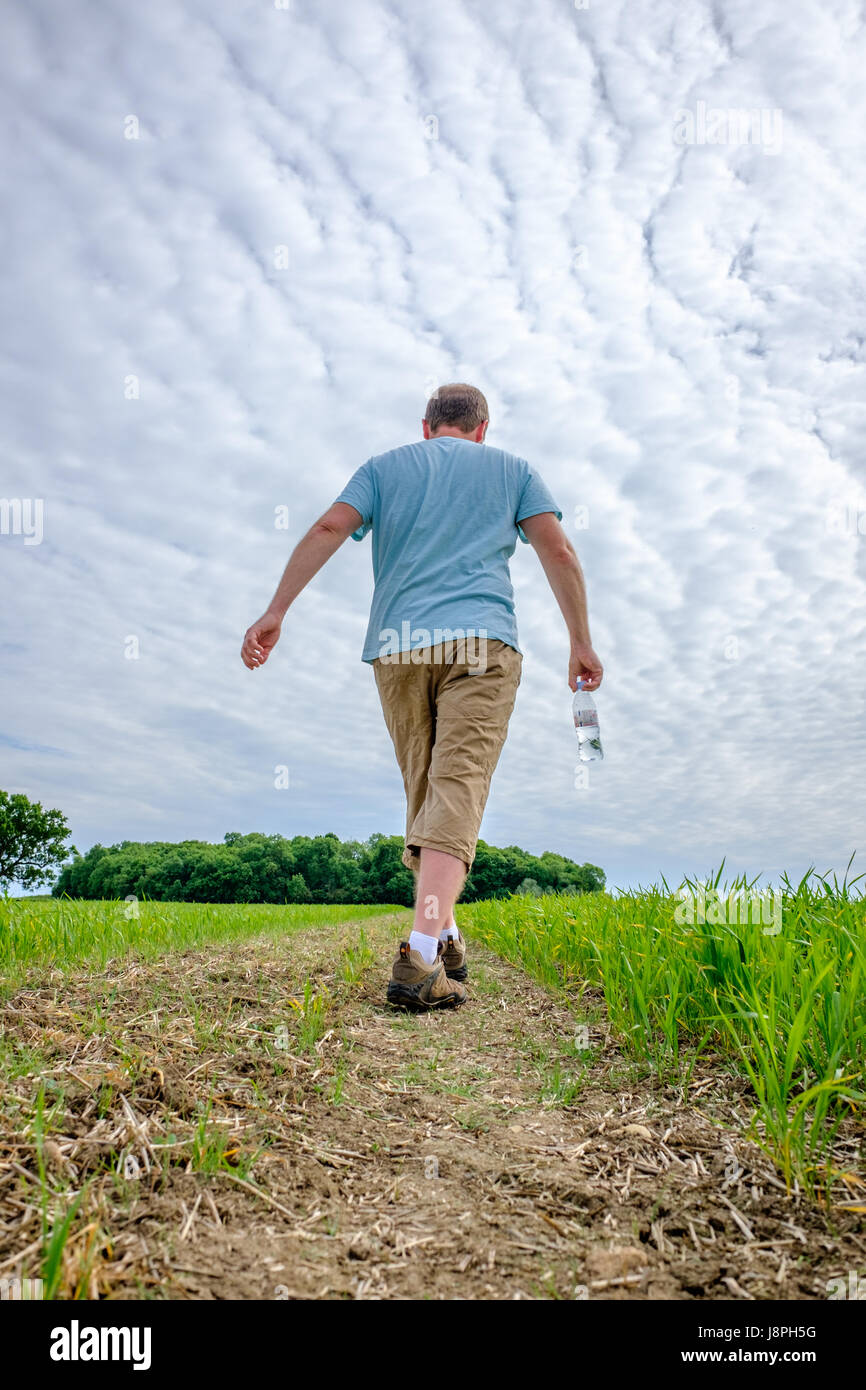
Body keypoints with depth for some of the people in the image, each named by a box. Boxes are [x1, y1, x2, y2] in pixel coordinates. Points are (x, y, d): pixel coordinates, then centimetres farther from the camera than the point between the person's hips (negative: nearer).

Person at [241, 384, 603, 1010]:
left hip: (398, 647, 2)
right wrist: (582, 643, 7)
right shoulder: (513, 469, 18)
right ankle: (421, 957, -24)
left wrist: (276, 612, -3)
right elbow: (558, 550, 5)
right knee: (457, 796, -11)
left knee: (427, 795, 13)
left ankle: (446, 938, 18)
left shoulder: (385, 466, 19)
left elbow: (328, 529, 3)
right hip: (480, 642, -2)